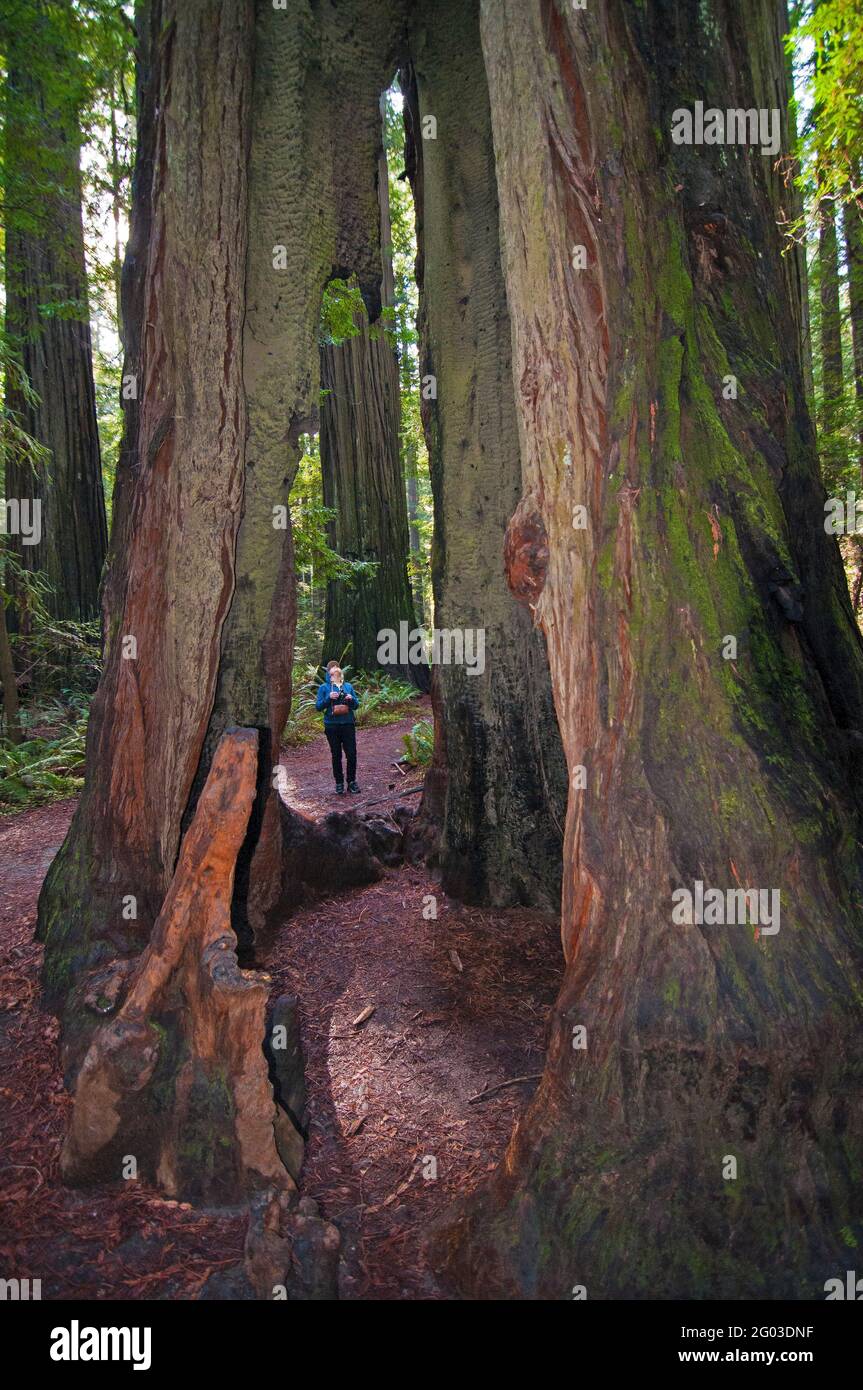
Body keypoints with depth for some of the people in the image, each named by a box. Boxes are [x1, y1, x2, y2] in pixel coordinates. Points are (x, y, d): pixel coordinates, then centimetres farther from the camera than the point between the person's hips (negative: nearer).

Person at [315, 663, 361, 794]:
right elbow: (318, 706, -1)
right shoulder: (324, 688, 3)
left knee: (352, 753, -1)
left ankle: (352, 781, 13)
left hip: (348, 724, 2)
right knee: (336, 755, 5)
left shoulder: (348, 686, 9)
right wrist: (329, 698, -15)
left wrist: (352, 699, -9)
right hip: (332, 726, -2)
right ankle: (339, 783, 14)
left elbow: (356, 705, 13)